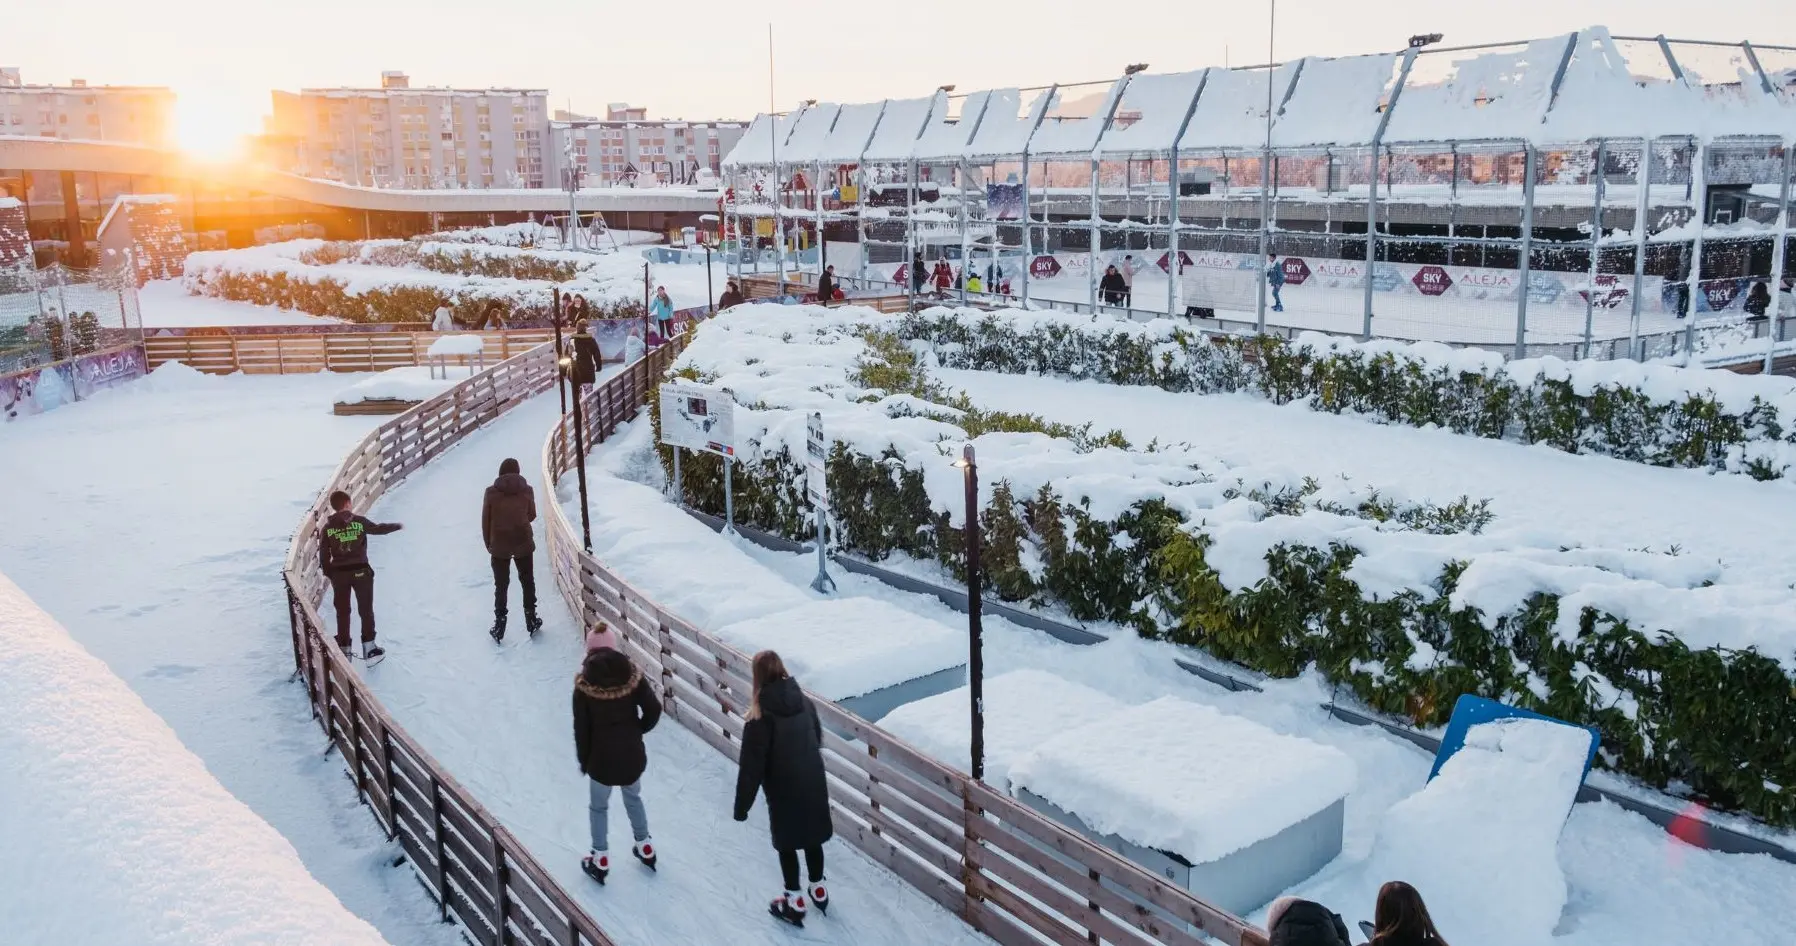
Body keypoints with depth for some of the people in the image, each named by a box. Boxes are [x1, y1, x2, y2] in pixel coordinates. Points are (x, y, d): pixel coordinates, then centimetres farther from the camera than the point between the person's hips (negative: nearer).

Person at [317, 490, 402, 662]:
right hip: (361, 571, -1)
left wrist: (327, 572, 13)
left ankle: (344, 649, 18)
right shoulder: (359, 521, -8)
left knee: (342, 611, 13)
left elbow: (324, 553, -2)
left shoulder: (327, 527, -4)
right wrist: (397, 526, 23)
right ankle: (369, 647, 11)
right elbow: (378, 529, 6)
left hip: (338, 574, 1)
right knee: (366, 609, 11)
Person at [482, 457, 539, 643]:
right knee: (527, 581, 17)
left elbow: (485, 521, -3)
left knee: (501, 585, 10)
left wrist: (489, 544, 10)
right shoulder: (527, 490, -6)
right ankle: (531, 621, 22)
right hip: (524, 544, 1)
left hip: (499, 546, -1)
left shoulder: (491, 492, -9)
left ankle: (499, 628, 12)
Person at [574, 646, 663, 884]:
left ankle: (600, 861, 28)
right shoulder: (631, 675, -11)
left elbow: (581, 728, -11)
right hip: (632, 755, 3)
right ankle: (645, 847, 38)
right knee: (633, 798, 26)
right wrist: (638, 730, 7)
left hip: (602, 758, -3)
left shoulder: (584, 685, -16)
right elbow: (654, 709, -12)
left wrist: (584, 760, 3)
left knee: (598, 807, 19)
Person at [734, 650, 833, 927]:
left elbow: (752, 765, -19)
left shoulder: (761, 716, -22)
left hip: (784, 790, -5)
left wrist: (742, 806, -10)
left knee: (787, 844, 13)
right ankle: (819, 890, 38)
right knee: (813, 838, 22)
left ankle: (795, 903, 25)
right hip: (814, 783, 5)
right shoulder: (804, 701, -4)